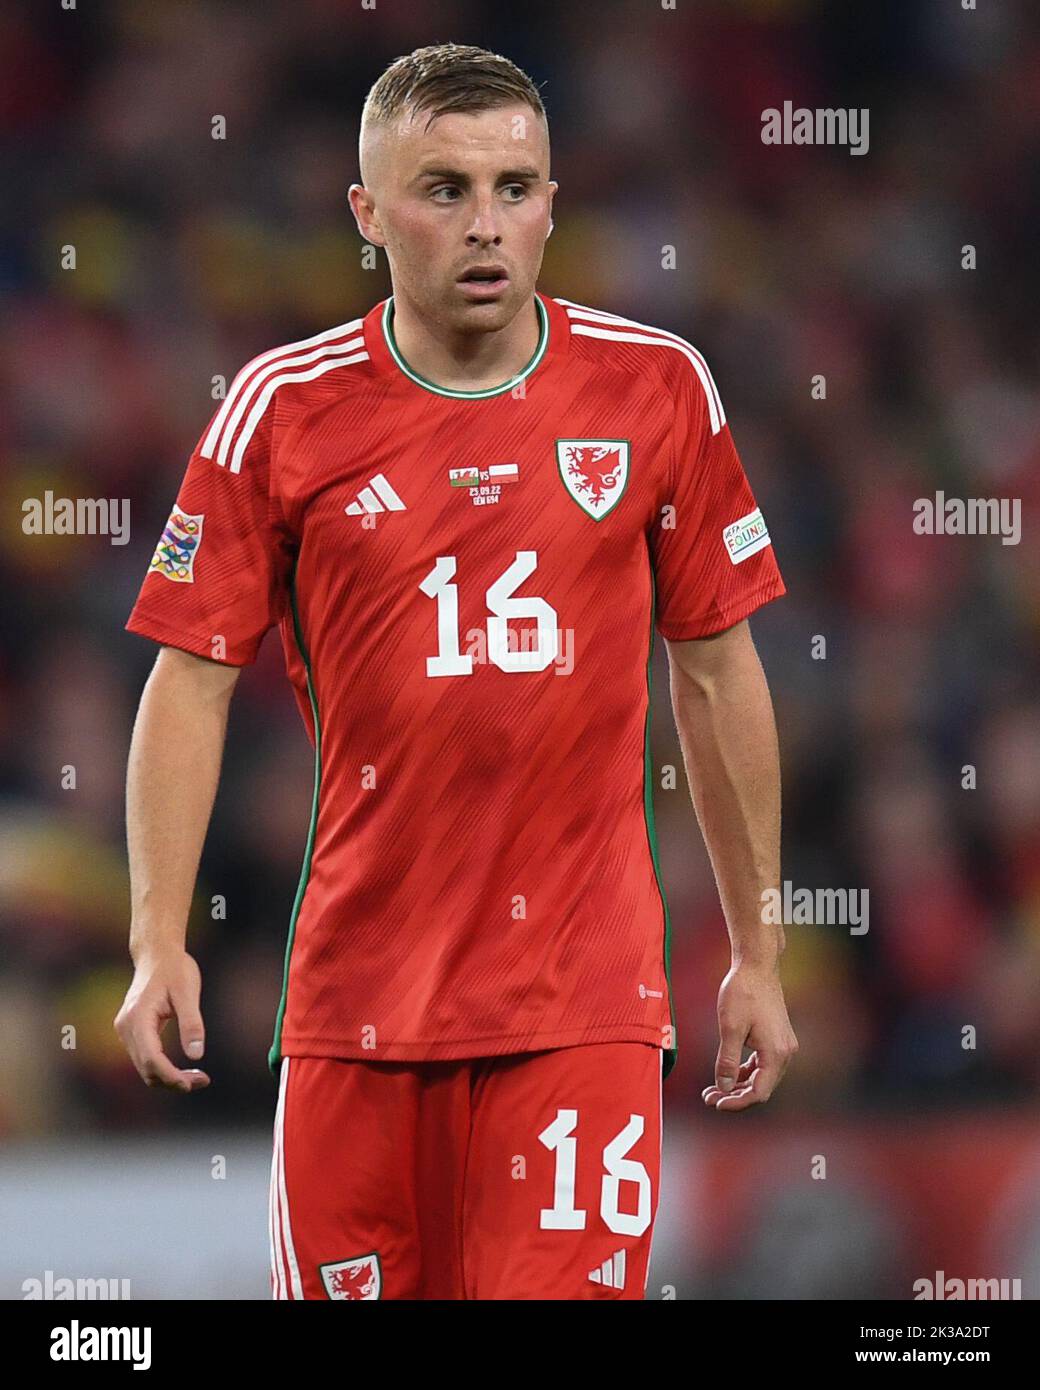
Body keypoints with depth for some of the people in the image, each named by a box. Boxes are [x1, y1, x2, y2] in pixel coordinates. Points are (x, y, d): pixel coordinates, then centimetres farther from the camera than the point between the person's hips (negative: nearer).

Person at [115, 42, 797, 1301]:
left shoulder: (656, 387, 3)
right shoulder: (285, 409, -1)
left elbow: (716, 672, 10)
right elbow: (193, 679, 2)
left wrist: (757, 953, 12)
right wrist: (159, 944, -7)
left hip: (586, 994, 0)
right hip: (356, 994, 0)